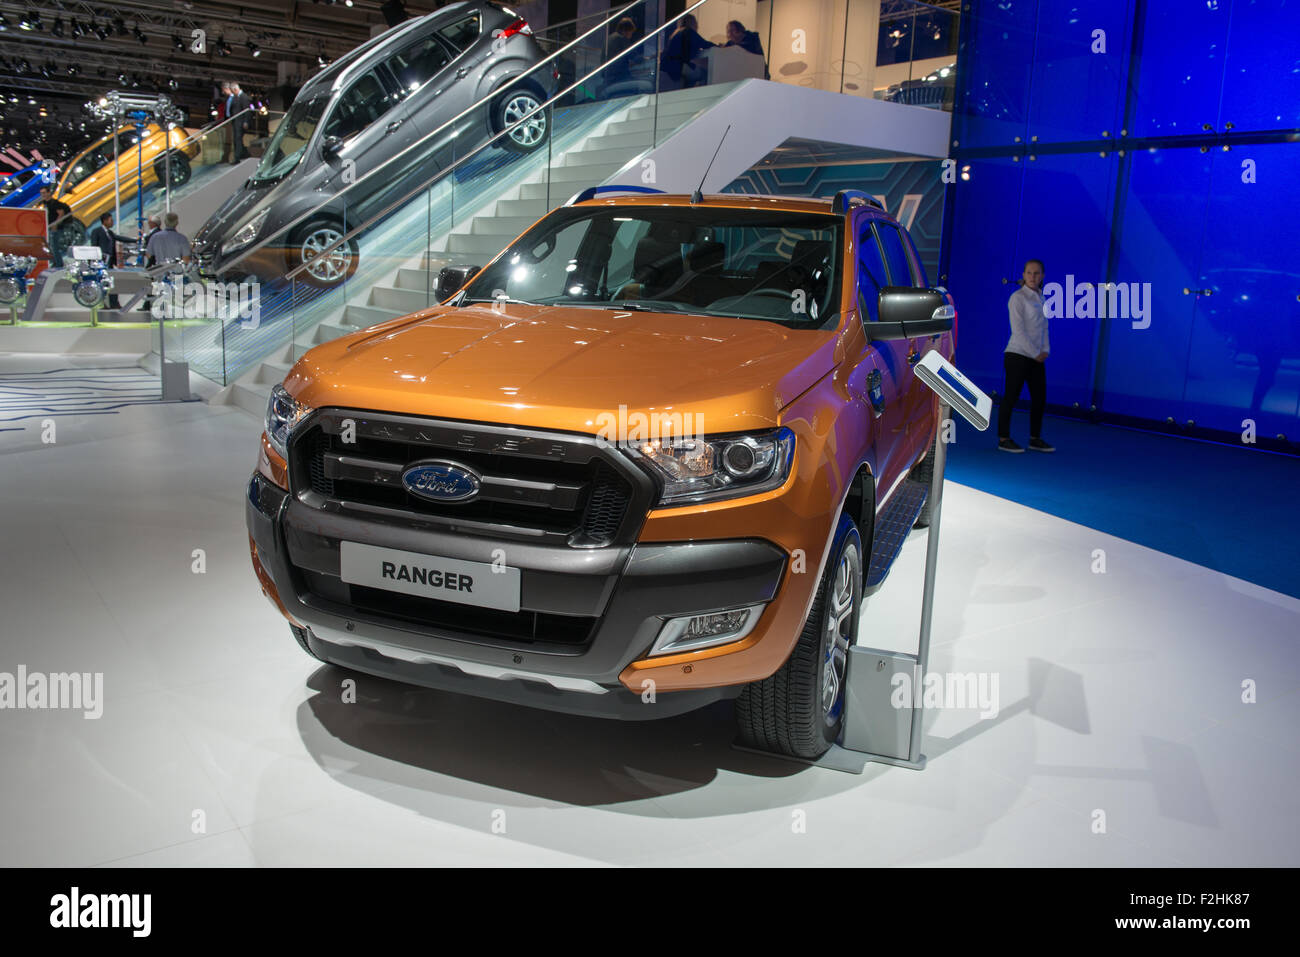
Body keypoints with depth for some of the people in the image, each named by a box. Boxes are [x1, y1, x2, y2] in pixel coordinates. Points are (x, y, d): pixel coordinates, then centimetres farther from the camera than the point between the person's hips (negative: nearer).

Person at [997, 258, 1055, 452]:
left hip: (1036, 357, 7)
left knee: (1040, 398, 8)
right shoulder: (1018, 297, -8)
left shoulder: (1040, 299, 13)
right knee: (1011, 397, -3)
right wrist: (1035, 353, -12)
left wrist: (1045, 351, 2)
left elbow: (1044, 327, 17)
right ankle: (1003, 439, 5)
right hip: (1017, 355, -7)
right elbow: (1018, 330, -14)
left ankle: (1035, 439, 19)